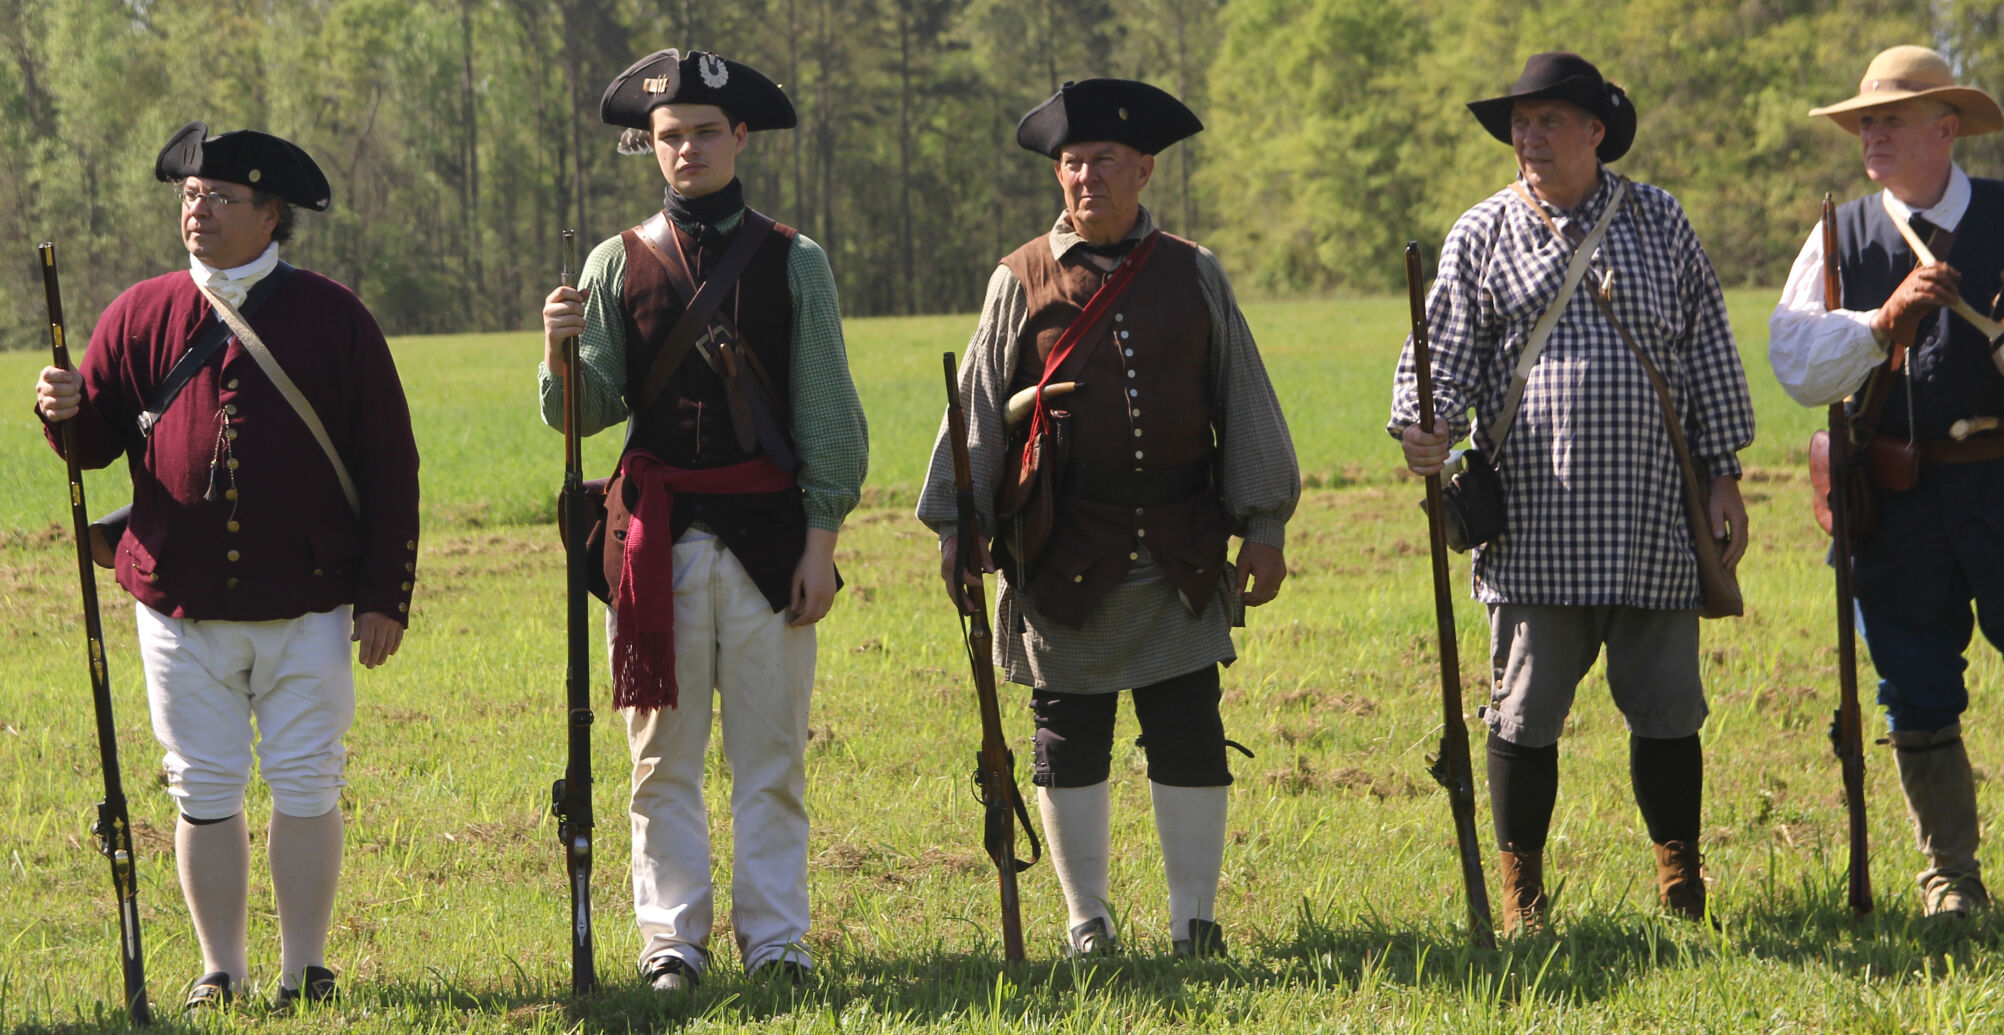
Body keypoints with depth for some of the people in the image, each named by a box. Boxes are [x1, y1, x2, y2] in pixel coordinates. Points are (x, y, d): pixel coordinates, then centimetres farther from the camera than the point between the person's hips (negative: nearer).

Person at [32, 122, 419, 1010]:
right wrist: (63, 411, -18)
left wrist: (385, 595, -2)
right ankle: (219, 971, 15)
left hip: (307, 611, -1)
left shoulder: (333, 318, 2)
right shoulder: (140, 315, 6)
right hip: (181, 608, 1)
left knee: (307, 789, 2)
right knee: (204, 794, 5)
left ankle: (303, 971, 13)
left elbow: (389, 465, 3)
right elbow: (97, 439, 6)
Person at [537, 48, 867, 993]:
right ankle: (672, 938, 8)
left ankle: (775, 936, 8)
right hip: (659, 539, 1)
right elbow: (586, 413, 3)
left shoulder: (794, 263, 5)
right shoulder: (619, 264, 7)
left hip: (768, 537, -1)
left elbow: (829, 417, 4)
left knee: (770, 755, 3)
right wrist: (561, 353, -18)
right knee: (664, 753, 3)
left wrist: (820, 542, -2)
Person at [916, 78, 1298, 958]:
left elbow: (1244, 407, 9)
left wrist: (1264, 527, 5)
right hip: (1063, 562, -1)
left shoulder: (1193, 275, 7)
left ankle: (1193, 920, 10)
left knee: (1190, 742, 1)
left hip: (1181, 559, 1)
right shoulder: (1021, 283, 4)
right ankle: (1088, 925, 15)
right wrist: (957, 529, -2)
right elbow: (978, 414, 4)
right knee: (1069, 744, 4)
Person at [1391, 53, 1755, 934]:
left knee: (1665, 707, 5)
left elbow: (1709, 356, 11)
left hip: (1653, 523, 1)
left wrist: (1725, 478, 7)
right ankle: (1521, 888, 11)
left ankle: (1680, 881, 18)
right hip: (1533, 525, -1)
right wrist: (1421, 430, -20)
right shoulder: (1483, 236, 6)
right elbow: (1443, 353, 0)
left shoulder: (1660, 225, 9)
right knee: (1526, 710, 0)